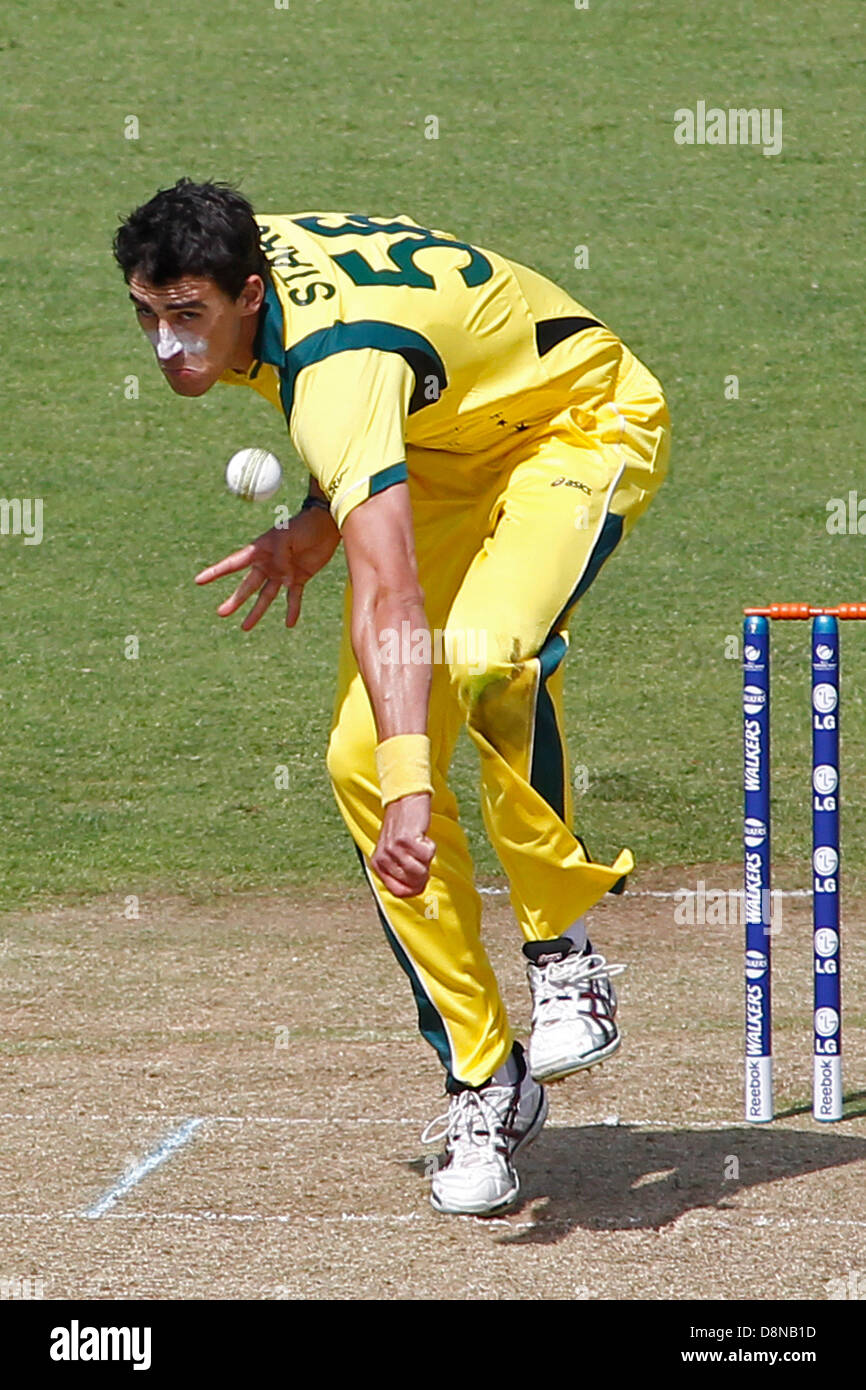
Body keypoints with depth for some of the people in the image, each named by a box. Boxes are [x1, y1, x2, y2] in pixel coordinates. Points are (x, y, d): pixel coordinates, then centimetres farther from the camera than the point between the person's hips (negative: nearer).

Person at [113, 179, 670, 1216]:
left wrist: (413, 782, -61)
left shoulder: (336, 365, -38)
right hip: (440, 450, 9)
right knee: (358, 761, -7)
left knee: (480, 658, -40)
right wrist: (313, 526, -7)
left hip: (582, 421, -9)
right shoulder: (230, 265, -12)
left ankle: (562, 951, -18)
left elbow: (388, 593, -50)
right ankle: (483, 1085, 0)